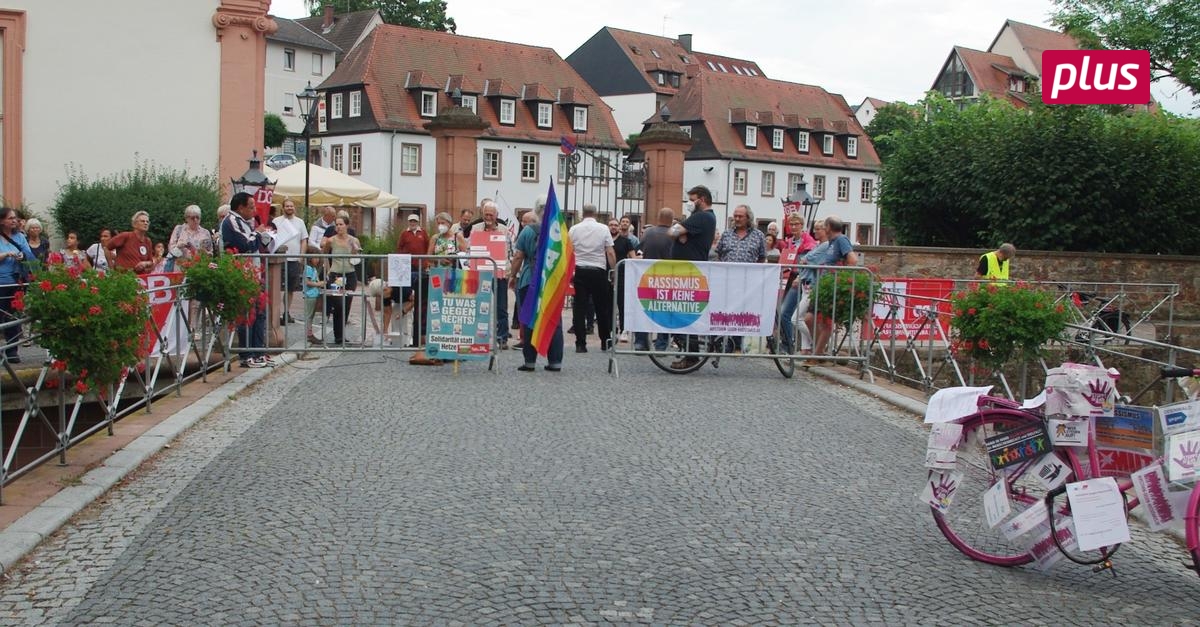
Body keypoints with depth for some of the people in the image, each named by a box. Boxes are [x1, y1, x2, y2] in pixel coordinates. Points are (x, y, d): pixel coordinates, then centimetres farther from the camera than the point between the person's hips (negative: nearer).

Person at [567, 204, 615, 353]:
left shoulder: (574, 229, 3)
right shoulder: (603, 229, 0)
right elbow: (610, 253, -3)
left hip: (580, 271, 1)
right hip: (599, 271, -1)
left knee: (579, 307, 1)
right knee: (602, 307, 10)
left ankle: (580, 343, -3)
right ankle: (606, 340, 17)